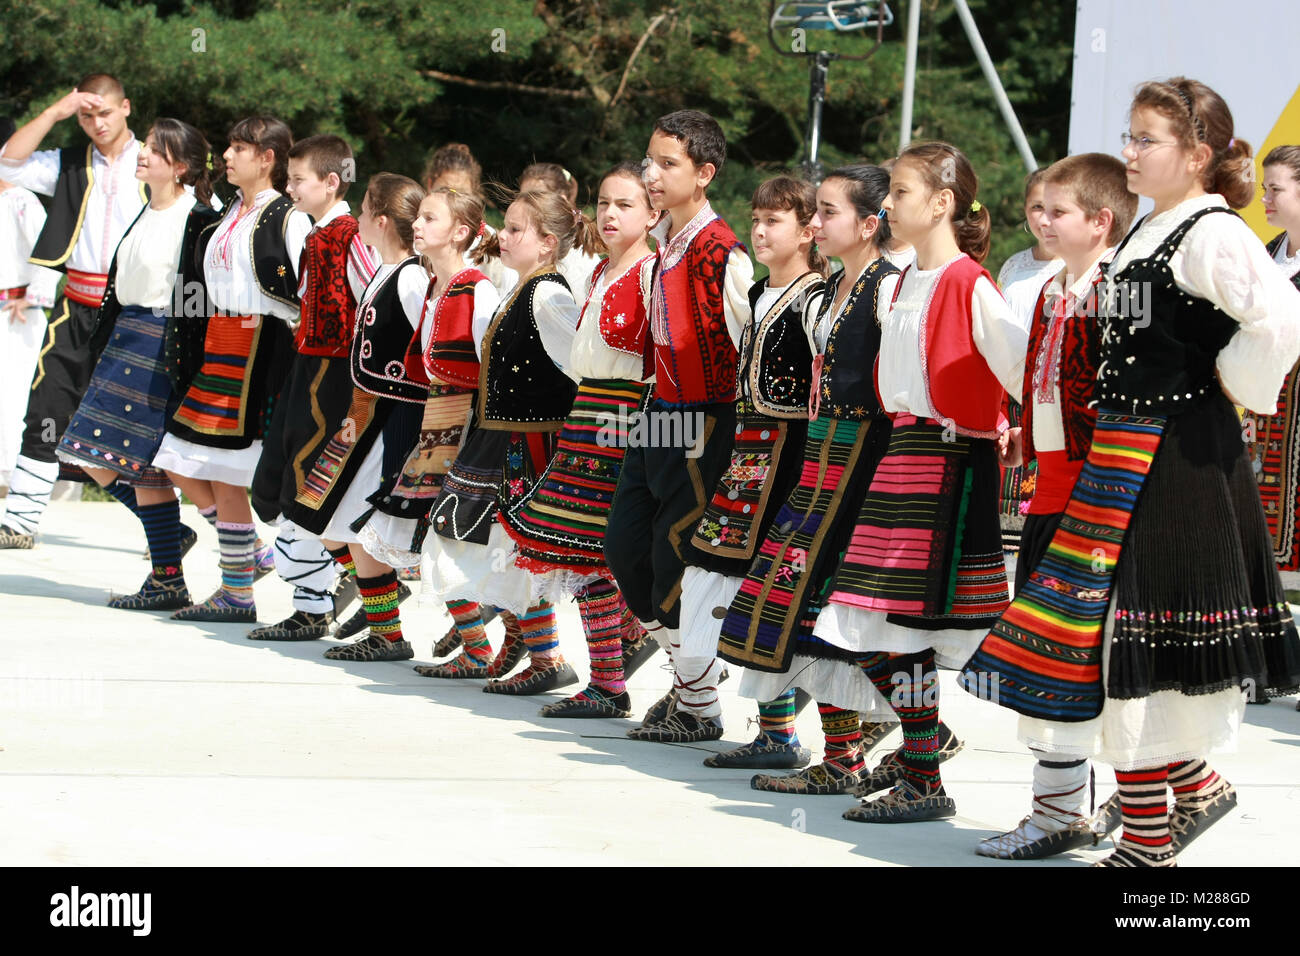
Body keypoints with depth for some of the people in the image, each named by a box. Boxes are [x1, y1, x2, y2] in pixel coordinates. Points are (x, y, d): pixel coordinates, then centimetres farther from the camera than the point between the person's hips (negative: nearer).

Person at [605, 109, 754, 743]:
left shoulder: (721, 253, -17)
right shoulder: (660, 241, 10)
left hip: (703, 421, -9)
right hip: (658, 413, 9)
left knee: (677, 556, -4)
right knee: (624, 545, 12)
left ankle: (698, 709, 9)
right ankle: (686, 679, 26)